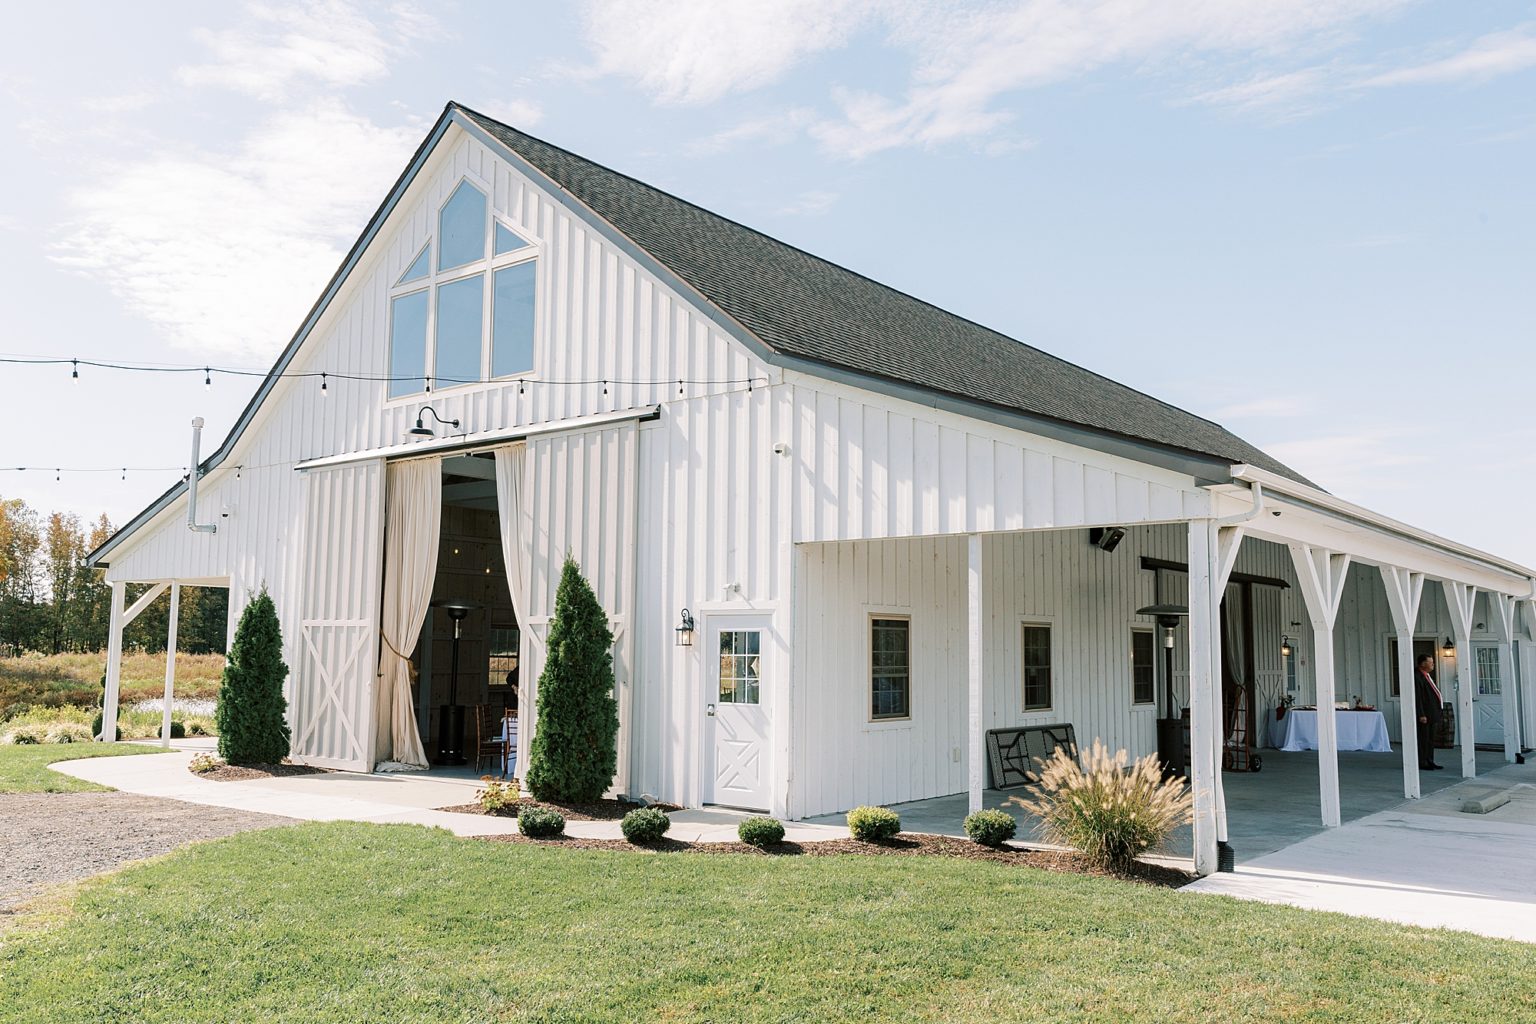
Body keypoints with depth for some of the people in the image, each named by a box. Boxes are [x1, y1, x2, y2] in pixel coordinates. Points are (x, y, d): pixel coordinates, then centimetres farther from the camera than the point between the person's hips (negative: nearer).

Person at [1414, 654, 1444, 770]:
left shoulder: (1428, 677, 17)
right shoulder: (1417, 677, -15)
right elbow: (1417, 698, -20)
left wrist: (1437, 713, 19)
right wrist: (1421, 715, -23)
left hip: (1432, 715, 10)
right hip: (1424, 716, -10)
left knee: (1431, 740, 13)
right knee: (1423, 739, -5)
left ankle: (1429, 762, 20)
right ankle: (1422, 763, -1)